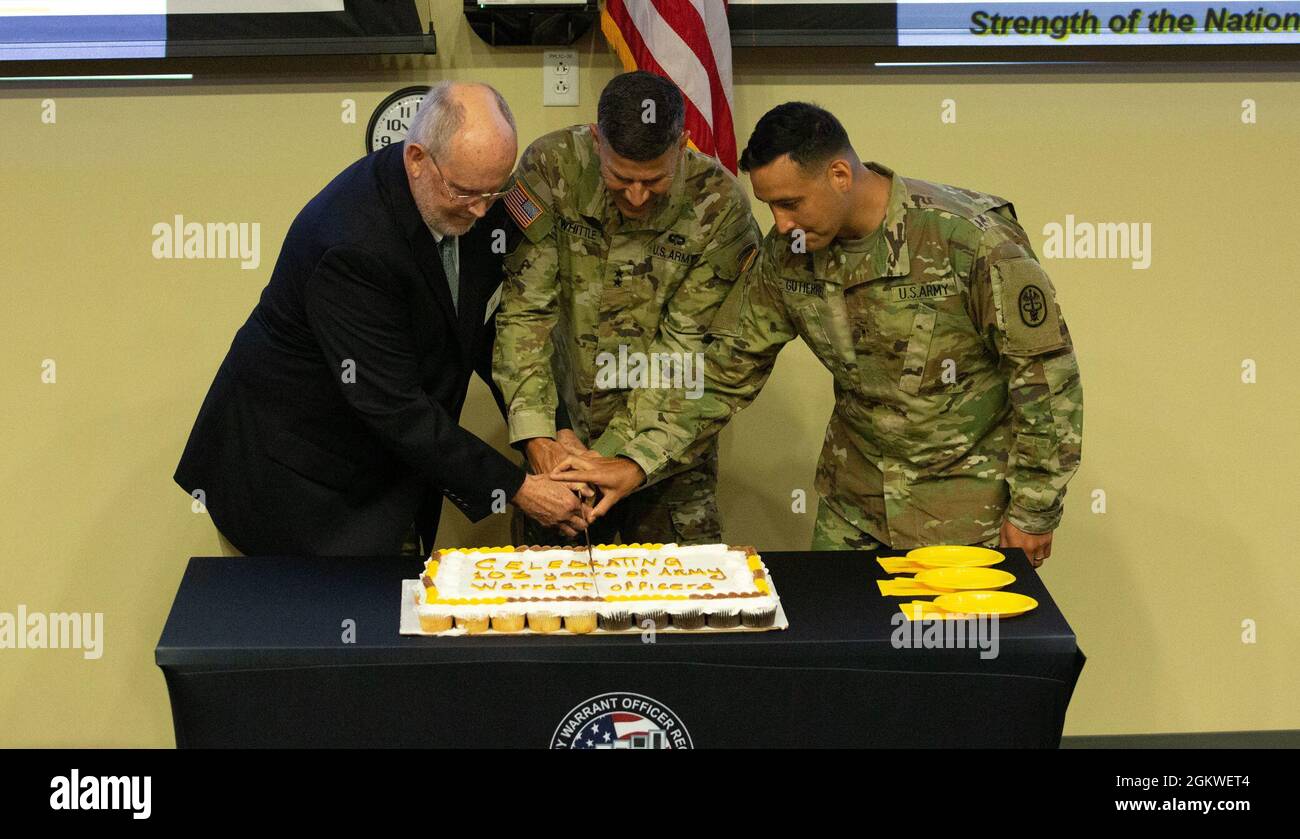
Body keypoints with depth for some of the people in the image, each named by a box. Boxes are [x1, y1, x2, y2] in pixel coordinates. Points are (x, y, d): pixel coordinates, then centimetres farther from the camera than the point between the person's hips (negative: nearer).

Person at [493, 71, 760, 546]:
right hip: (563, 429, 1)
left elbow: (683, 350, -13)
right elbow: (522, 310, -14)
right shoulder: (551, 168, -14)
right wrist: (536, 436, -23)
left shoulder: (718, 204, -15)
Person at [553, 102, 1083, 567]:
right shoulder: (787, 255, -7)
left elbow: (1047, 376, -15)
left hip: (967, 503, -5)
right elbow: (726, 369, 0)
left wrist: (1032, 511, -12)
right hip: (852, 502, 5)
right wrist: (635, 460, -10)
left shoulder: (971, 242, -23)